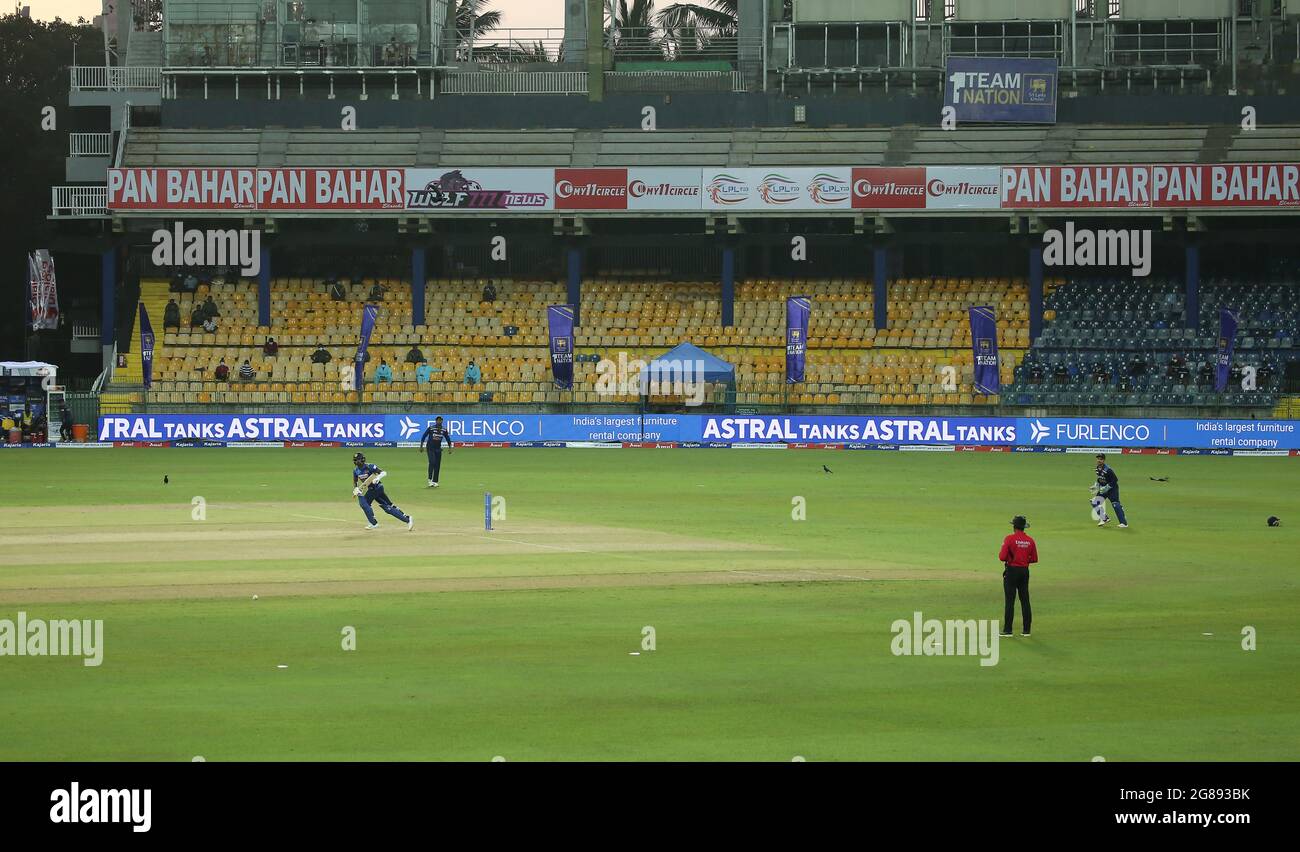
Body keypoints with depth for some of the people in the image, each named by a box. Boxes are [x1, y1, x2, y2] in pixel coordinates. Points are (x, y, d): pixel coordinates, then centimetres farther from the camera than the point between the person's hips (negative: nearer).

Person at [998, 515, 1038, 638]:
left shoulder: (1009, 539, -12)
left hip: (1011, 571, -5)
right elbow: (1034, 559, 6)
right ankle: (1026, 629, 9)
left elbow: (1002, 557, -17)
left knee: (1009, 601, -3)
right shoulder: (1030, 540, 2)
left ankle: (1007, 630, -4)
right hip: (1025, 571, 5)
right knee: (1025, 601, 9)